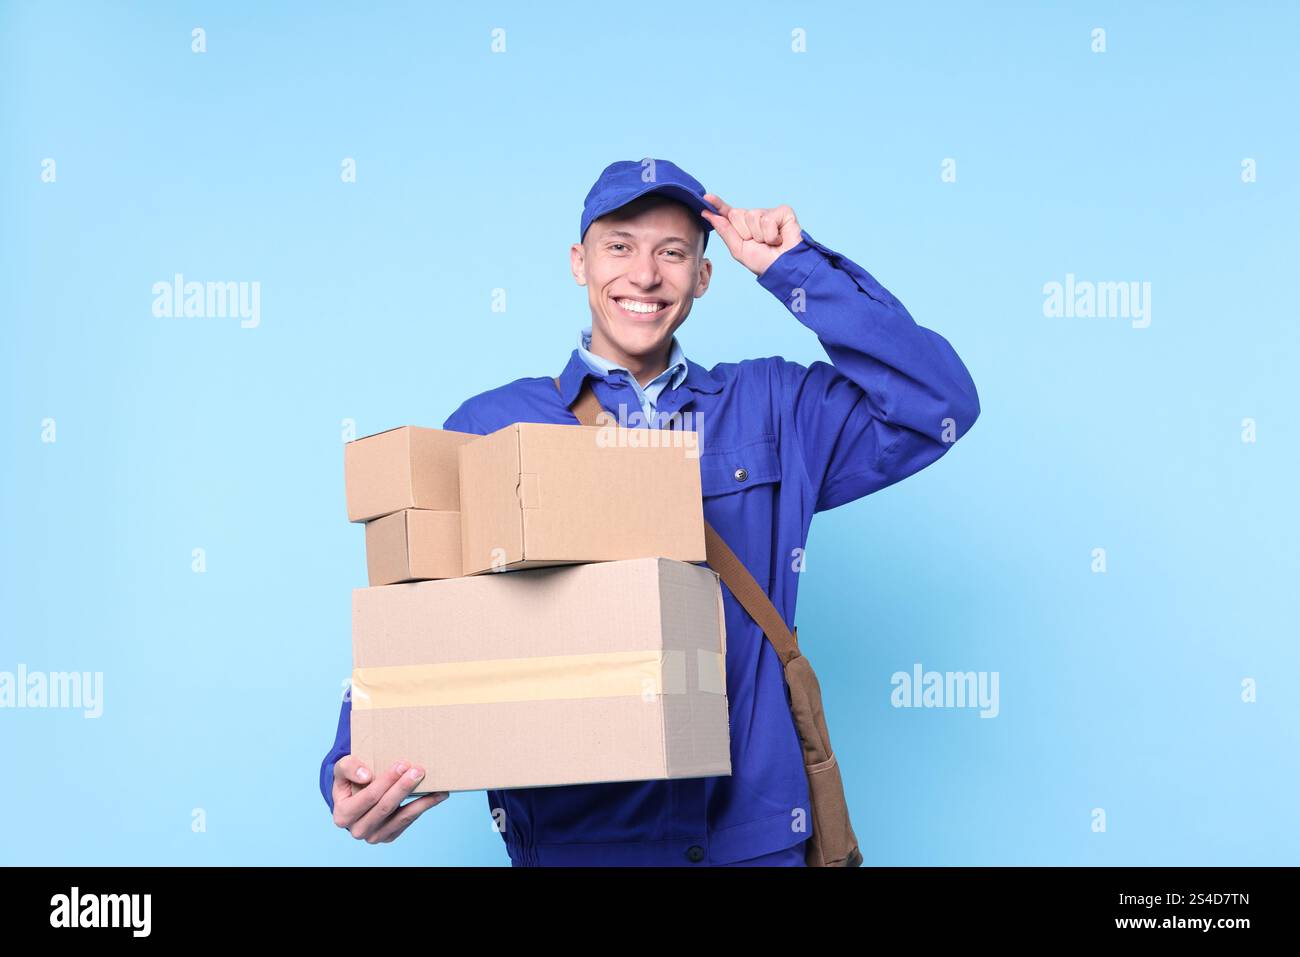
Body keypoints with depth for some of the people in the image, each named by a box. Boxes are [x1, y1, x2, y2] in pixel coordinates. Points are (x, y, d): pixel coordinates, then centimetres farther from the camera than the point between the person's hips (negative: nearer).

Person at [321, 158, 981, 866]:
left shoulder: (773, 409, 7)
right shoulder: (489, 428, 2)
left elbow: (939, 405, -3)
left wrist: (794, 268, -3)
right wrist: (354, 770, -20)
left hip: (755, 833, 2)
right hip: (568, 838, -1)